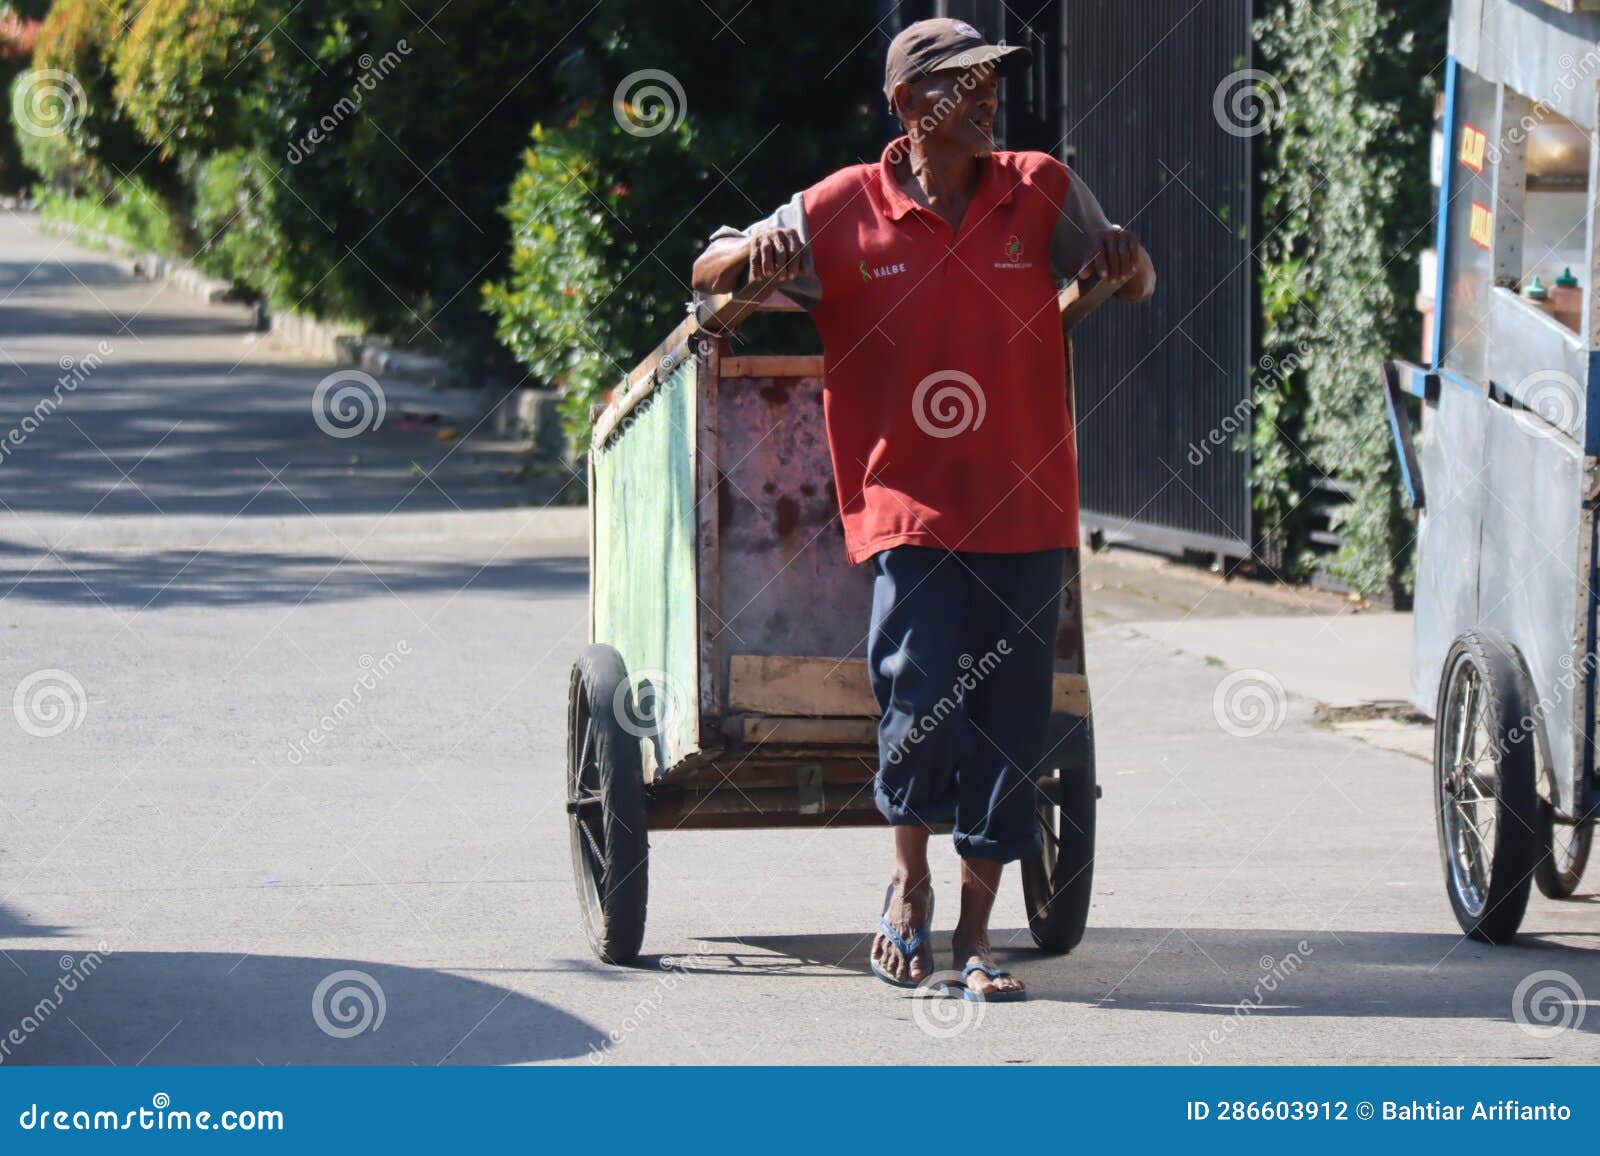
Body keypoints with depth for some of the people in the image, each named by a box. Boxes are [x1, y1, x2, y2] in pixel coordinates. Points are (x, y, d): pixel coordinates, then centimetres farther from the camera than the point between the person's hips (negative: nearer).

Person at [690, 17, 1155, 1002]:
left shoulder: (1042, 192, 5)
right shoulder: (843, 211, 0)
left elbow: (1134, 287, 17)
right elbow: (710, 274, 11)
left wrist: (1129, 262, -7)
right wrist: (752, 261, -13)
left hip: (1026, 510, 3)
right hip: (908, 505, -2)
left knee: (1011, 730, 3)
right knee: (923, 700, -15)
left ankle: (976, 938, 14)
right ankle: (911, 883, 12)